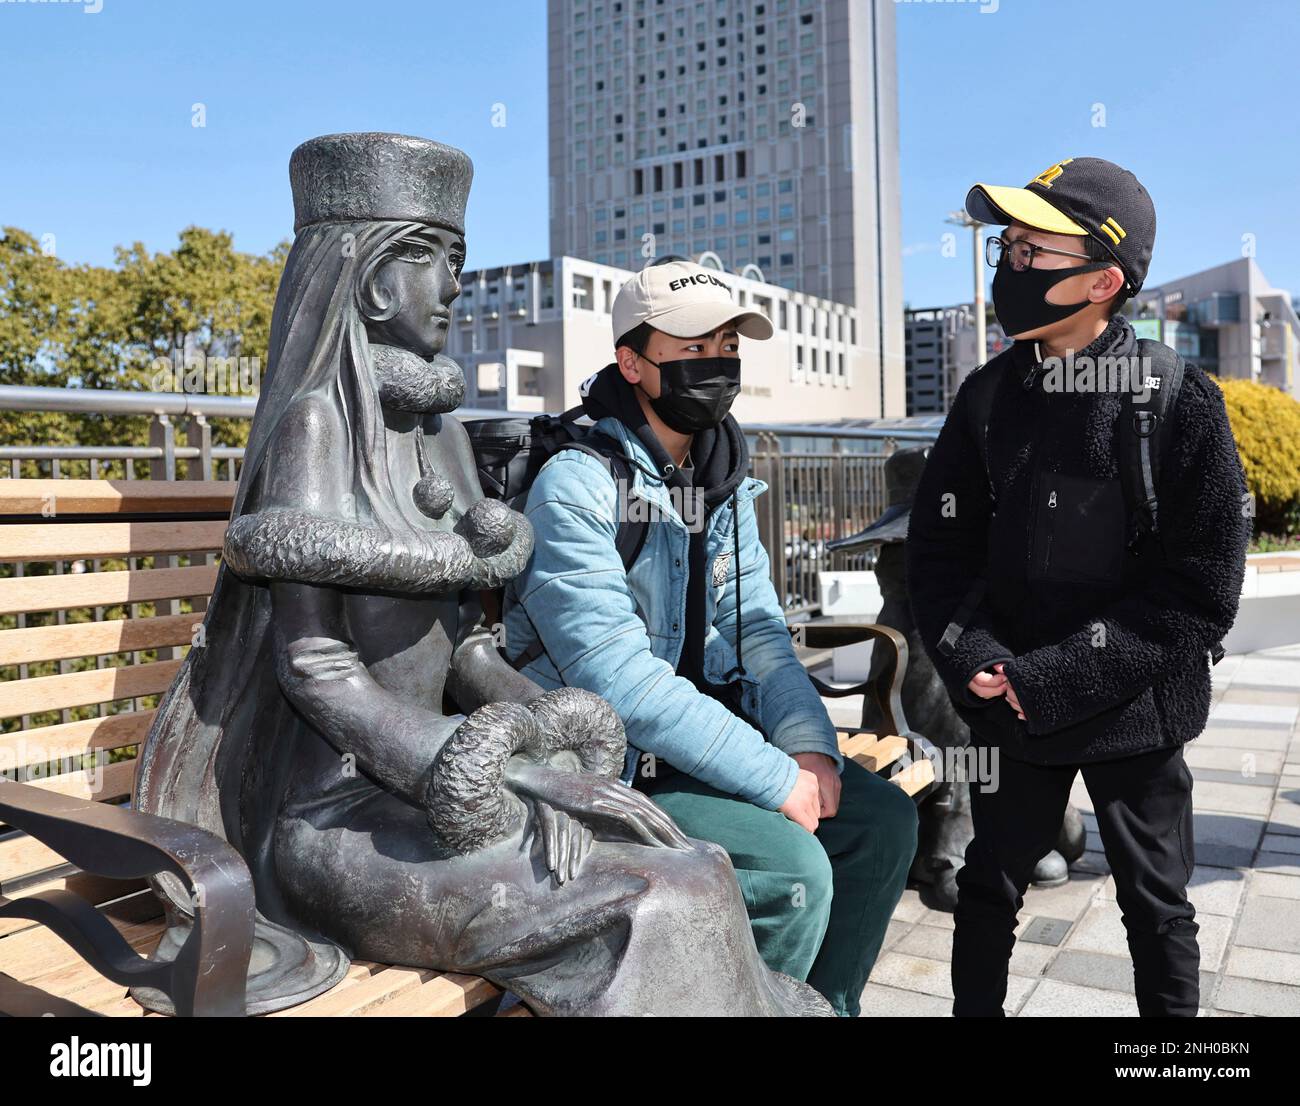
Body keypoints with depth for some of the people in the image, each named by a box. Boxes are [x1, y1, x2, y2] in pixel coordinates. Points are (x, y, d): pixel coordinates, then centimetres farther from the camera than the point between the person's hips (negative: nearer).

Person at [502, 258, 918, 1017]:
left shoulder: (724, 484, 8)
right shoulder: (575, 487, -19)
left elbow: (758, 631, 7)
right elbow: (620, 679, -25)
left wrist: (811, 747, -11)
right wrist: (777, 779, -23)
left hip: (696, 739, 8)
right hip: (602, 770, -8)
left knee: (882, 819, 0)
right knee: (795, 870, -23)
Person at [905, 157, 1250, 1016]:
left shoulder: (1179, 403, -11)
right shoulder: (989, 396, 0)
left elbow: (1200, 592, -13)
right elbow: (939, 545, 2)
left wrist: (1052, 680, -18)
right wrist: (974, 661, -14)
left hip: (1135, 713, -3)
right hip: (1009, 712, 3)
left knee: (1156, 904, 14)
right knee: (990, 885, 17)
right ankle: (973, 1009, 39)